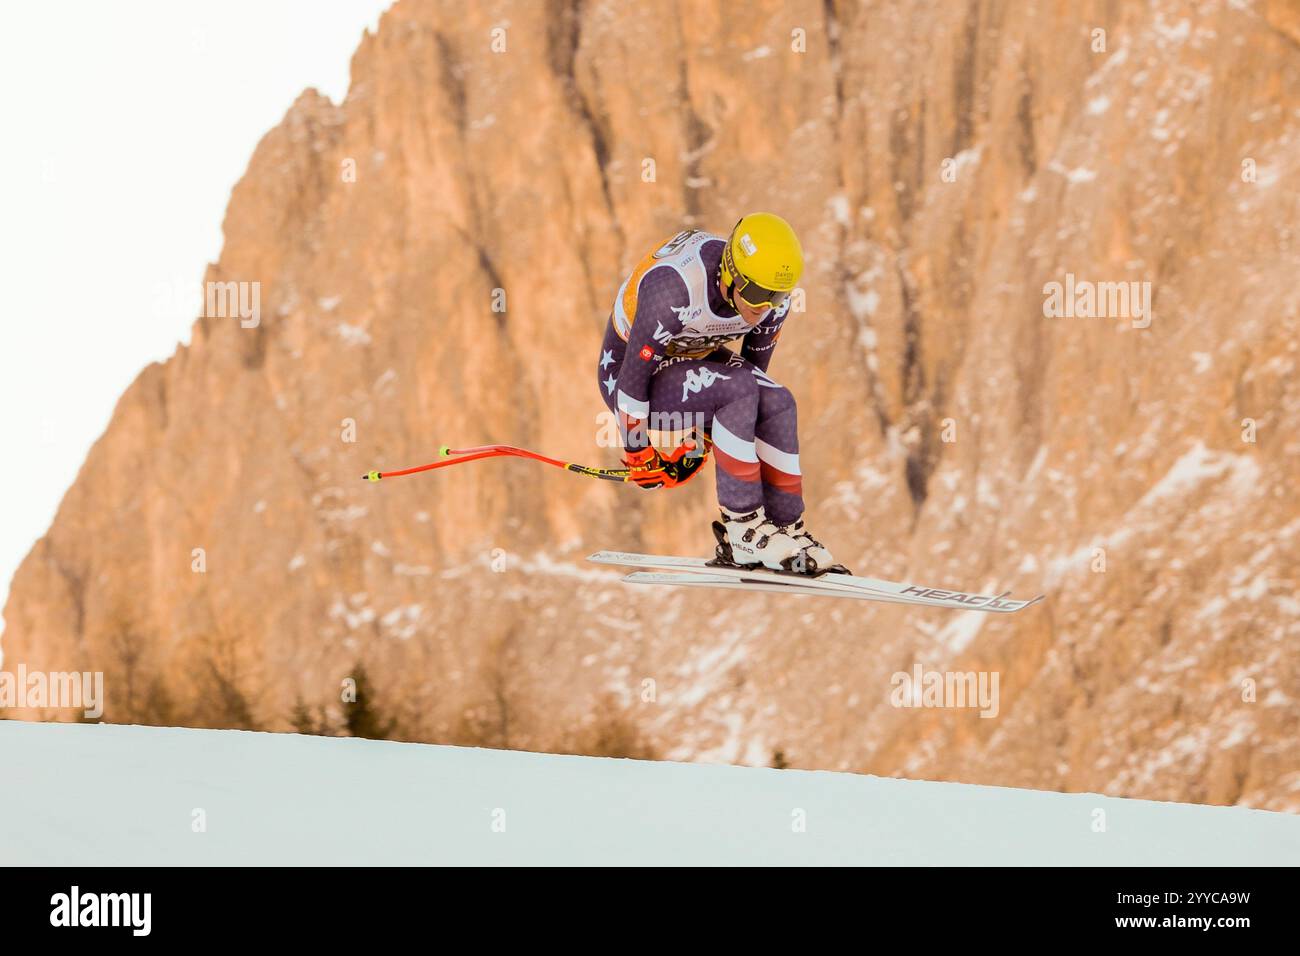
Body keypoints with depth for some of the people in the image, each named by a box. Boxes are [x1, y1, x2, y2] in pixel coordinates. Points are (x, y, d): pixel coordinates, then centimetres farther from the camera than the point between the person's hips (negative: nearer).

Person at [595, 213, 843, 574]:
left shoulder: (773, 300, -17)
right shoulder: (676, 291, -38)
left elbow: (754, 366, 1)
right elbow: (633, 378, -28)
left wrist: (704, 443, 6)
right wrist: (638, 453, -15)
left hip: (691, 361, 7)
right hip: (626, 372, -6)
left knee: (777, 404, -18)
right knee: (738, 389, -30)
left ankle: (786, 528, -8)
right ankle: (741, 528, -23)